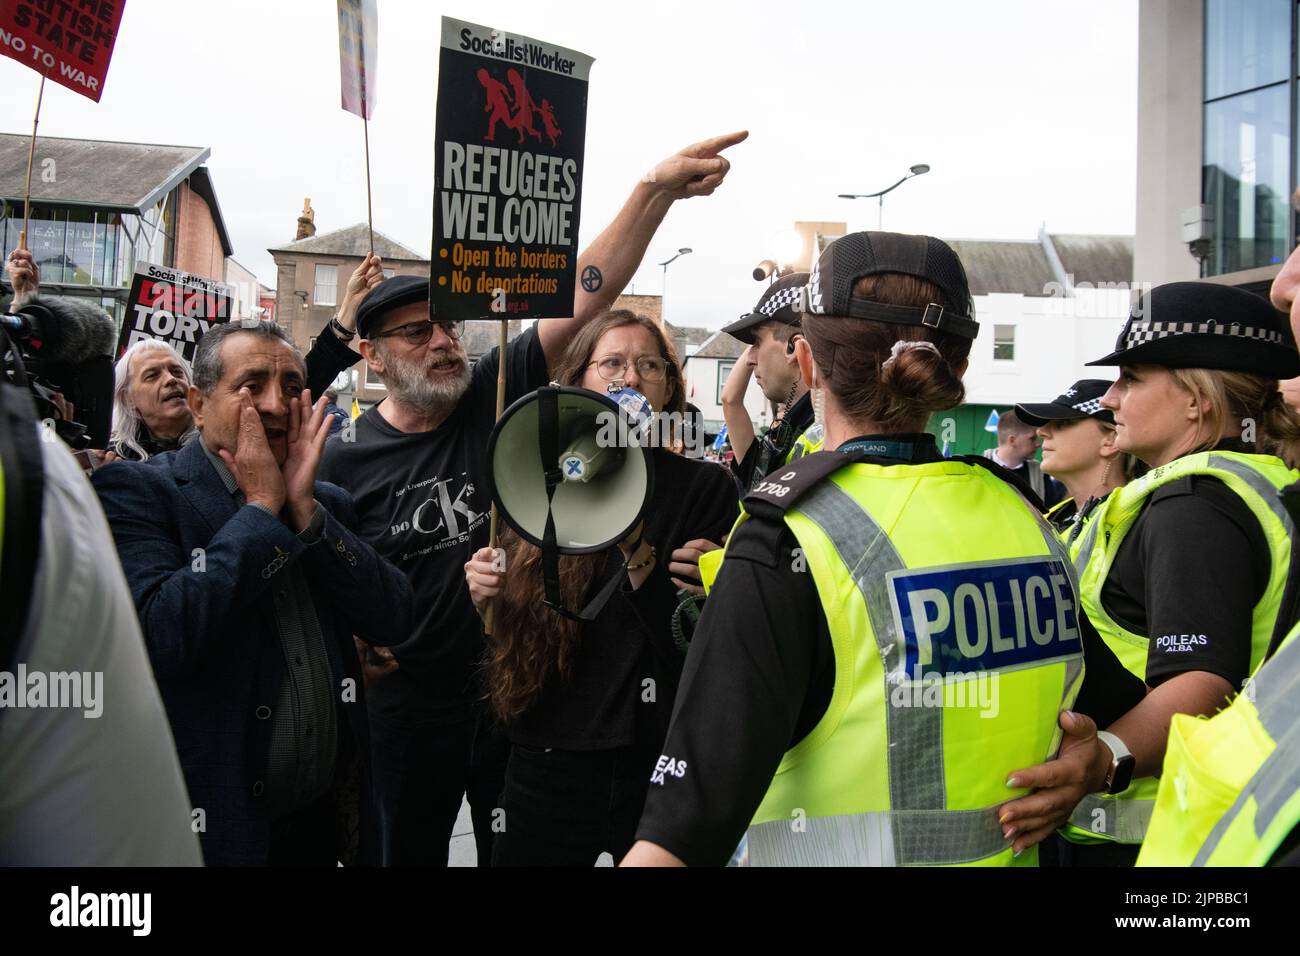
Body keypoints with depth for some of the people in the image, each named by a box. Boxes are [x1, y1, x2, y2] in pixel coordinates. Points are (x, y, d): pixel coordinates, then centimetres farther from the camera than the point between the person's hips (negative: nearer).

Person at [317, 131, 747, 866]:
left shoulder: (497, 398, -5)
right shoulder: (346, 460, -6)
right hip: (407, 710, -1)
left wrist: (658, 191, -23)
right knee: (408, 853, 13)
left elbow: (583, 298, -14)